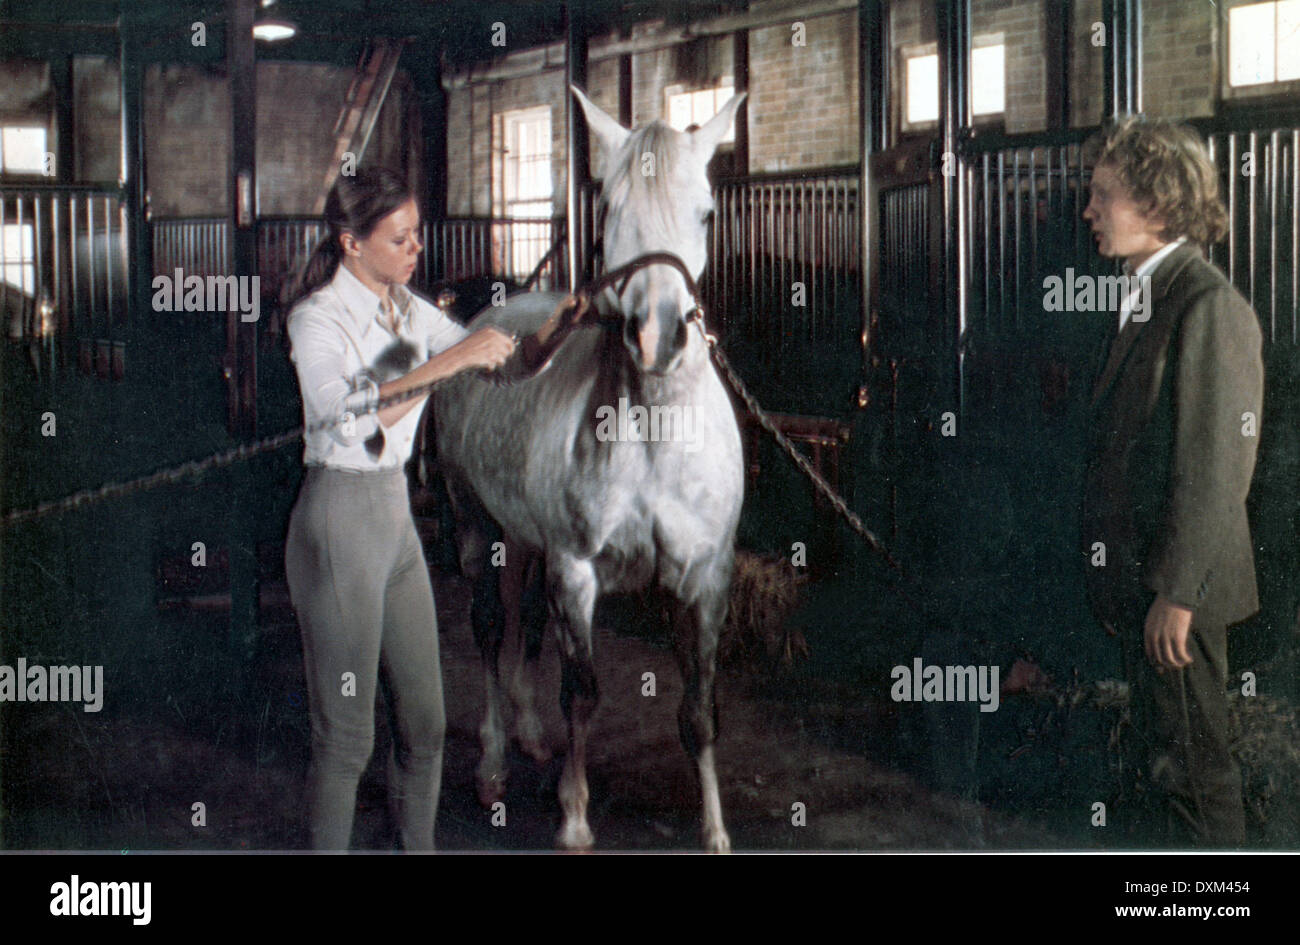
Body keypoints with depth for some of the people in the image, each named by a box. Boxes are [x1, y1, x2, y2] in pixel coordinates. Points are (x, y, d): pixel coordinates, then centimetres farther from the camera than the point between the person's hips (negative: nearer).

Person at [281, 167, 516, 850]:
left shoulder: (406, 307, 8)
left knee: (424, 721, 12)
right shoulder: (317, 318, -15)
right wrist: (447, 361, -33)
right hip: (338, 518, -8)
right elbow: (344, 416, -33)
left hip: (395, 515, 8)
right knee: (345, 731, 0)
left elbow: (496, 361, 15)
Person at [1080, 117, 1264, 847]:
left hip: (1180, 586, -9)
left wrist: (1175, 591, -21)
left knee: (1193, 760, -1)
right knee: (1162, 744, 20)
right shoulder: (1149, 301, 14)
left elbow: (1217, 465, -21)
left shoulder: (1209, 306, -17)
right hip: (1141, 576, 9)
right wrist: (1123, 579, 16)